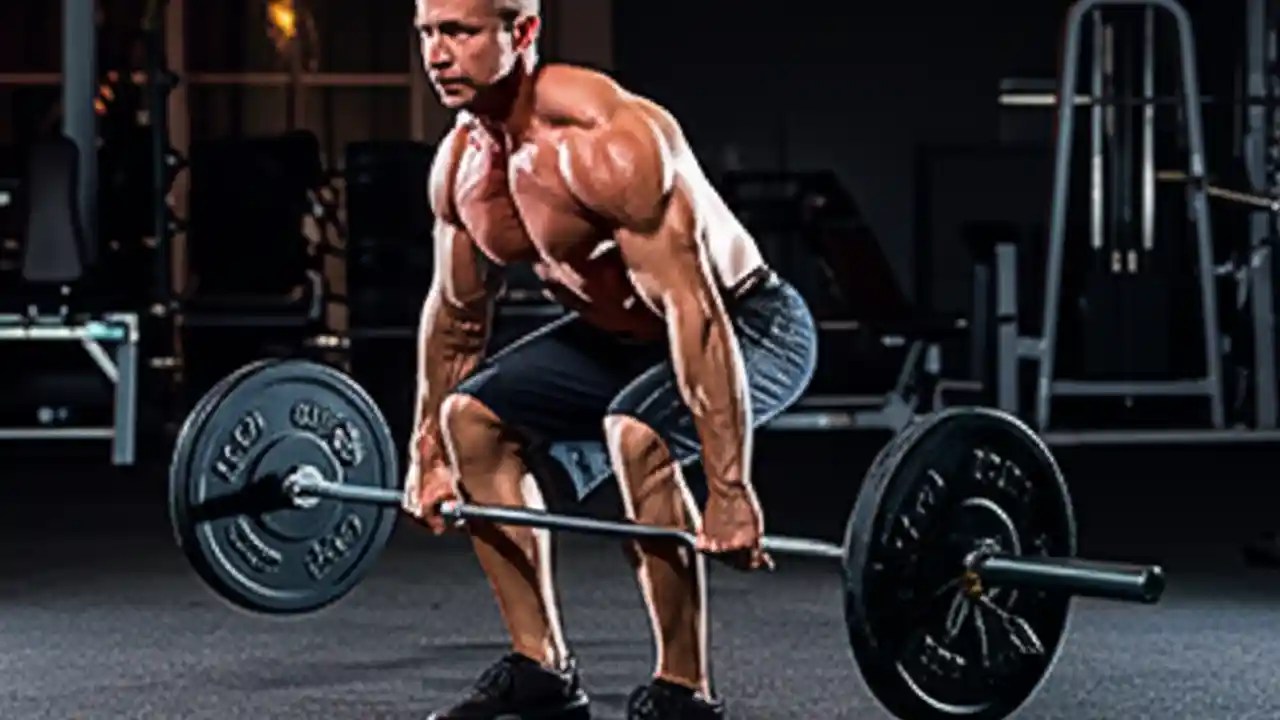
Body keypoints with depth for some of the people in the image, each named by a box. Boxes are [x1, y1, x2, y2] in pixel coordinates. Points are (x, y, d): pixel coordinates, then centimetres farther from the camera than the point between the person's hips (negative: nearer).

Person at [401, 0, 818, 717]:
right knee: (472, 414, 4)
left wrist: (730, 491, -40)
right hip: (624, 331, 9)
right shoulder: (460, 162, -7)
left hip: (749, 325, -9)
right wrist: (428, 457, 14)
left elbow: (693, 313, -37)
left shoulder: (608, 142, -34)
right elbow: (456, 315, 9)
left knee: (637, 432, -35)